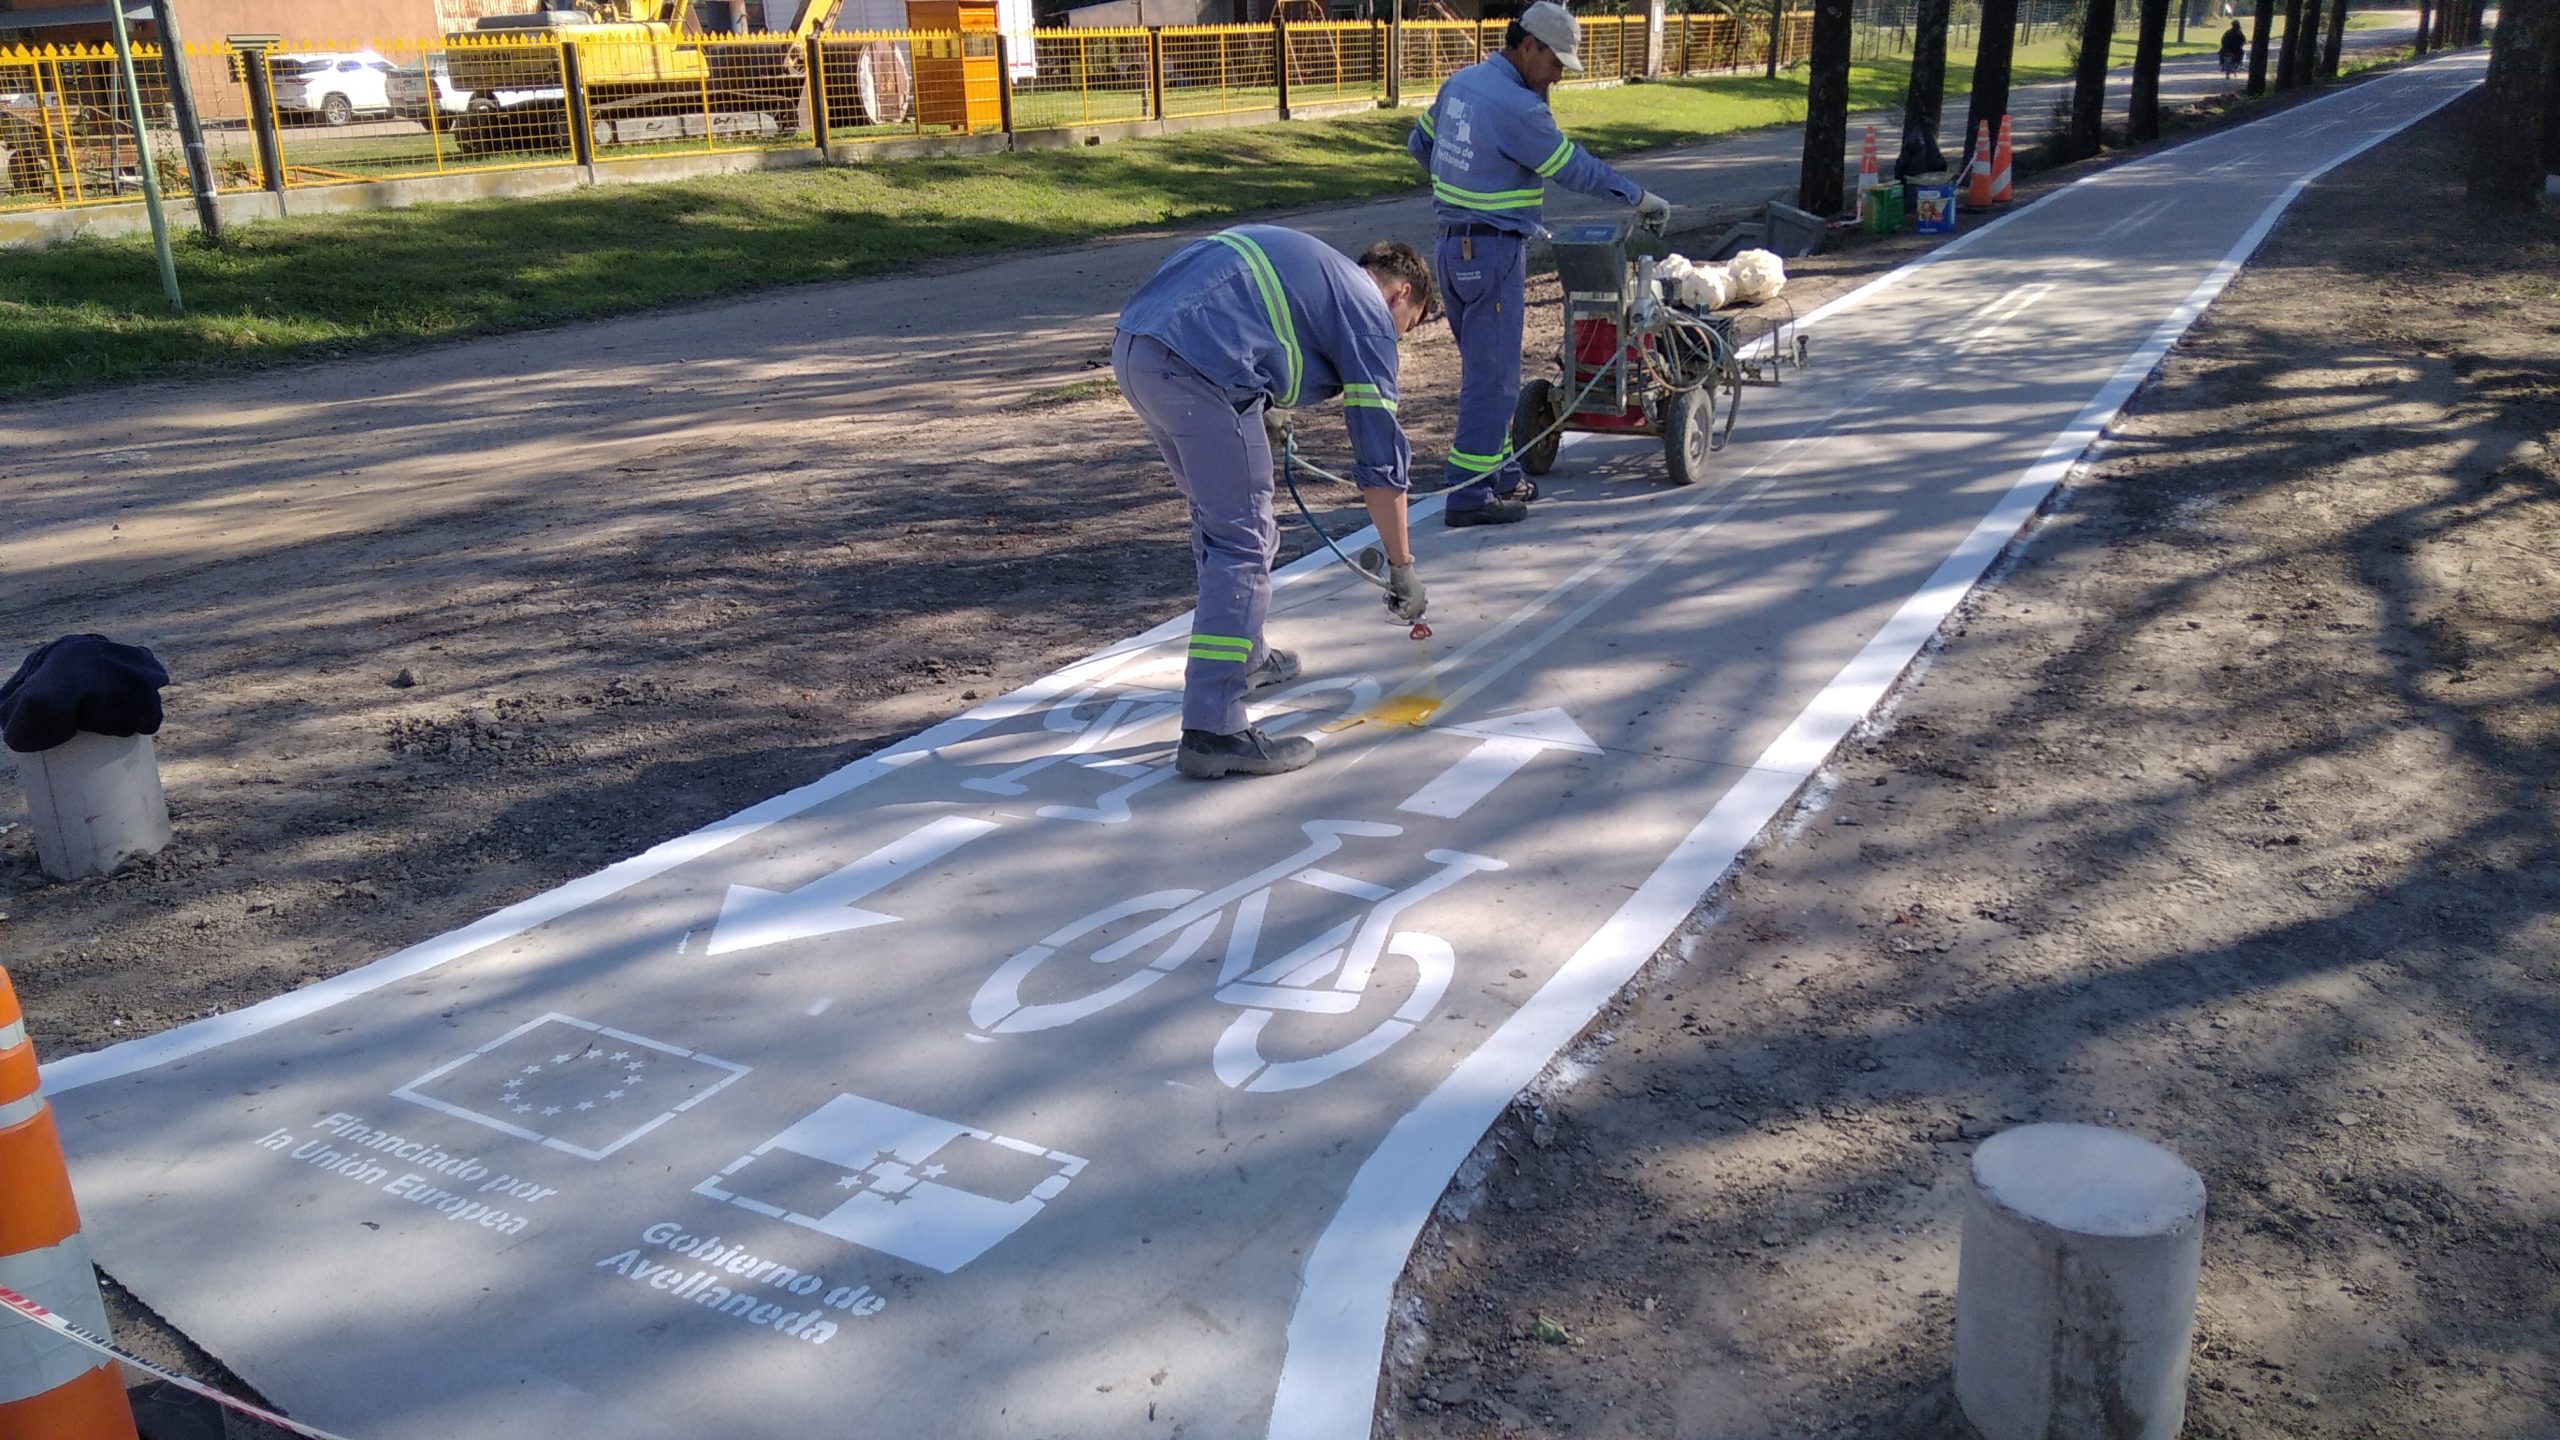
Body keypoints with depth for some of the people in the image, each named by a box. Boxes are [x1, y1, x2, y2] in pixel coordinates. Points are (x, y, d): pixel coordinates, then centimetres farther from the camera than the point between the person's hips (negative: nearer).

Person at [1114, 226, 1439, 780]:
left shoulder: (1311, 263, 31)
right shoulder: (1369, 312, 8)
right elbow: (1381, 454, 5)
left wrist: (1258, 410, 30)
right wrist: (1401, 565, 12)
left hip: (1131, 345, 9)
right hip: (1196, 365, -9)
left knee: (1219, 515, 25)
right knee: (1242, 542, -4)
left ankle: (1242, 656, 41)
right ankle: (1212, 732, -7)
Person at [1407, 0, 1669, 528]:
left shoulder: (1461, 82, 9)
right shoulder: (1517, 107, -18)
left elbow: (1419, 142, 22)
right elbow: (1576, 169, -12)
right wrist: (1640, 198, 0)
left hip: (1453, 245, 9)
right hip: (1492, 252, -9)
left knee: (1483, 366, 17)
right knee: (1492, 375, -4)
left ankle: (1500, 474, 27)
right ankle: (1469, 495, -1)